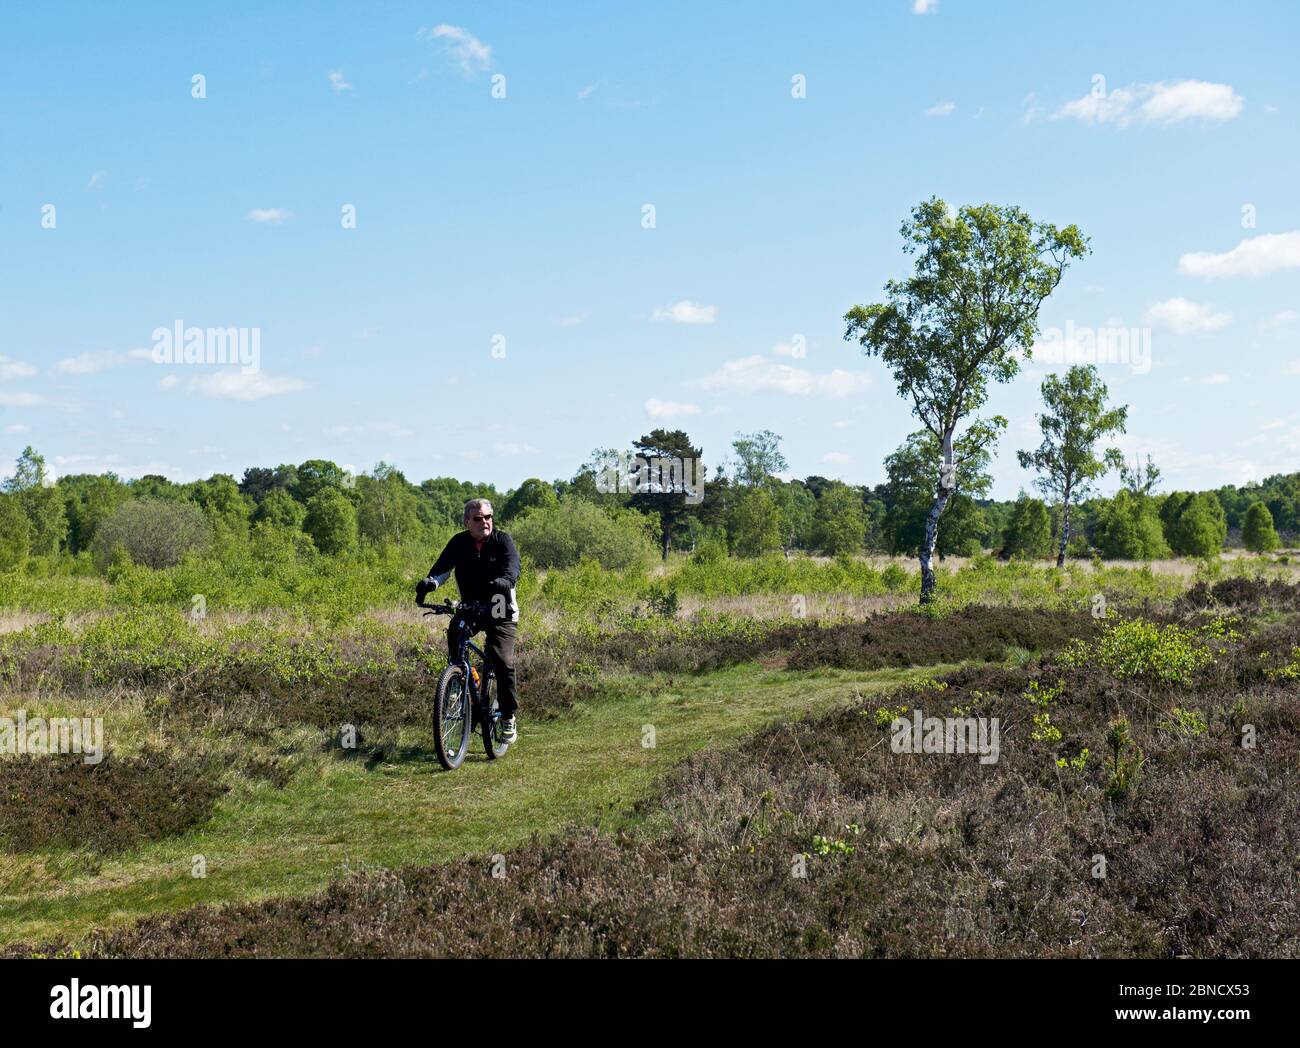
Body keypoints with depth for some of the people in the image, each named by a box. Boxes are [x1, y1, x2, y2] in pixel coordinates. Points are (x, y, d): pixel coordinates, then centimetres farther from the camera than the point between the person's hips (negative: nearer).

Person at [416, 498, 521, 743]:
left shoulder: (502, 541, -8)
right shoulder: (459, 542, -1)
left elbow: (512, 567, -24)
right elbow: (443, 566, -14)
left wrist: (504, 581, -48)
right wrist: (431, 581, -37)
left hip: (500, 610, -3)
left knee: (502, 661, -15)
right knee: (454, 632, -27)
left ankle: (509, 718, 0)